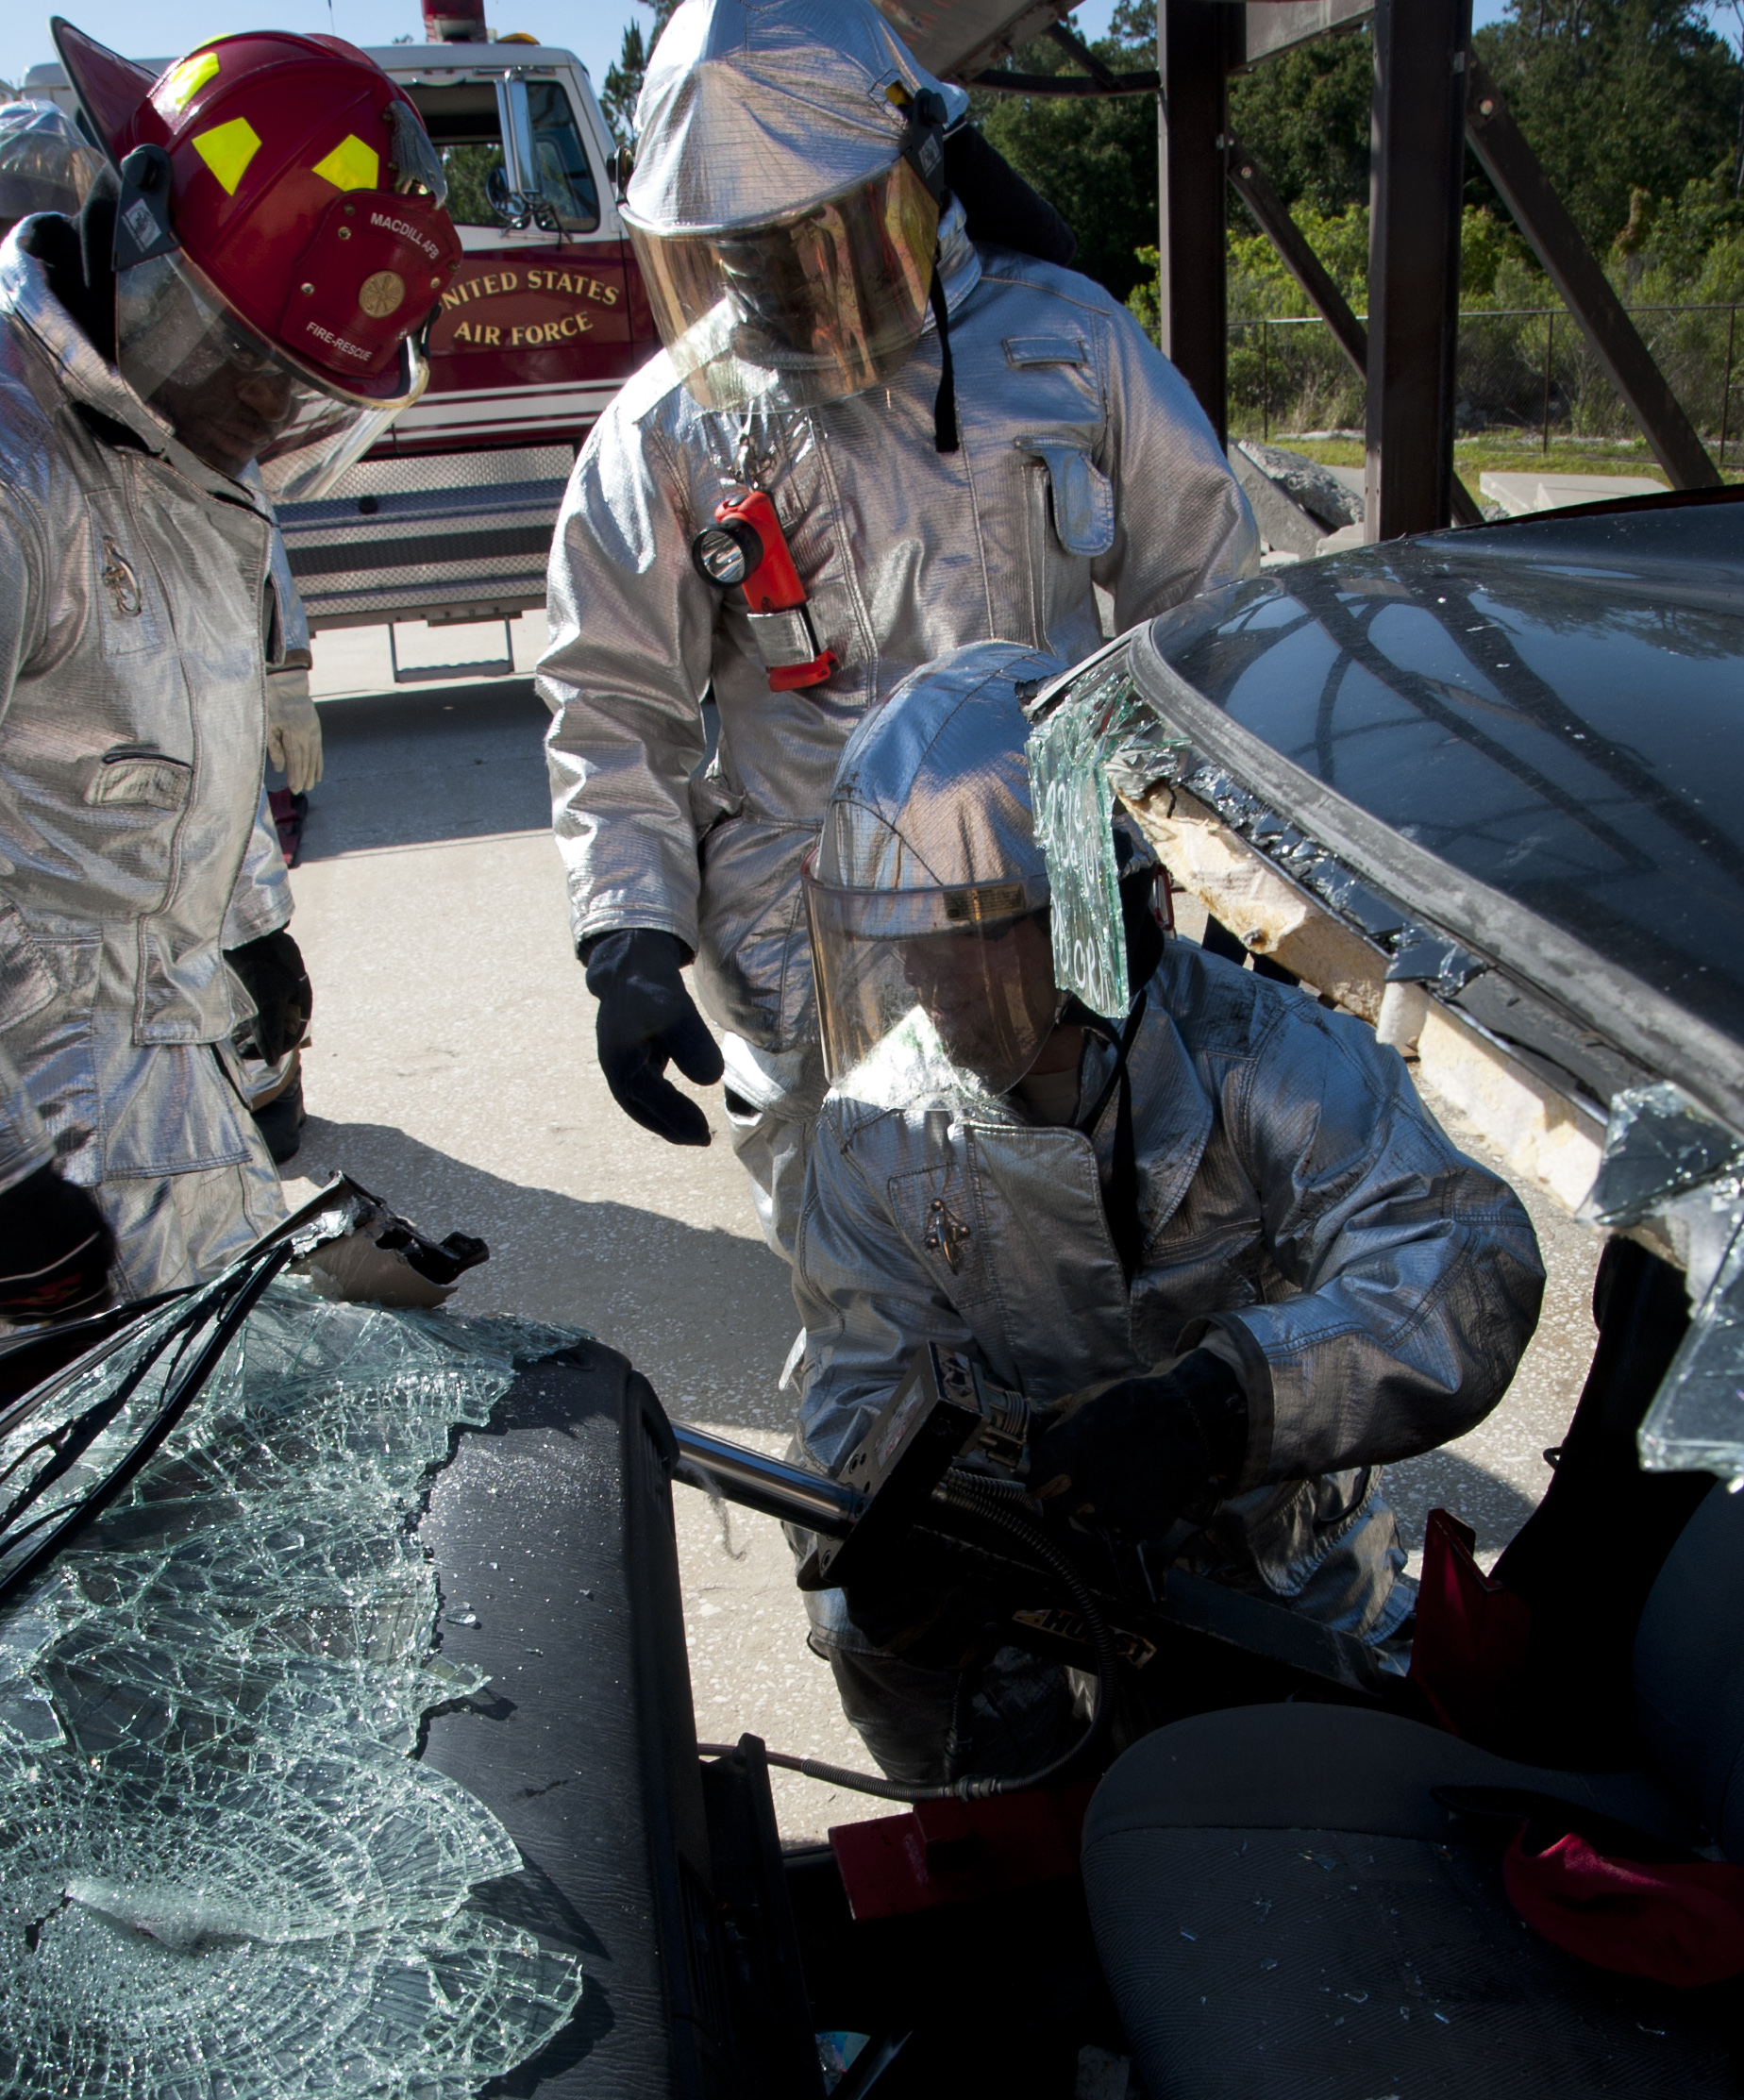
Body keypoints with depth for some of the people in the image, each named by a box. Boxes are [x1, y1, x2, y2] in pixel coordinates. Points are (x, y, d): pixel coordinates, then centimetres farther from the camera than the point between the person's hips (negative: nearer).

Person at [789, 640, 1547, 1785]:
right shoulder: (881, 1126, -12)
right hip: (1037, 1548, 1)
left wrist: (1217, 1400, -53)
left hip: (1276, 1545, -1)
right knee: (871, 1619, -23)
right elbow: (866, 1379, -10)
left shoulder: (1263, 1056, -22)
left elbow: (1464, 1266, -36)